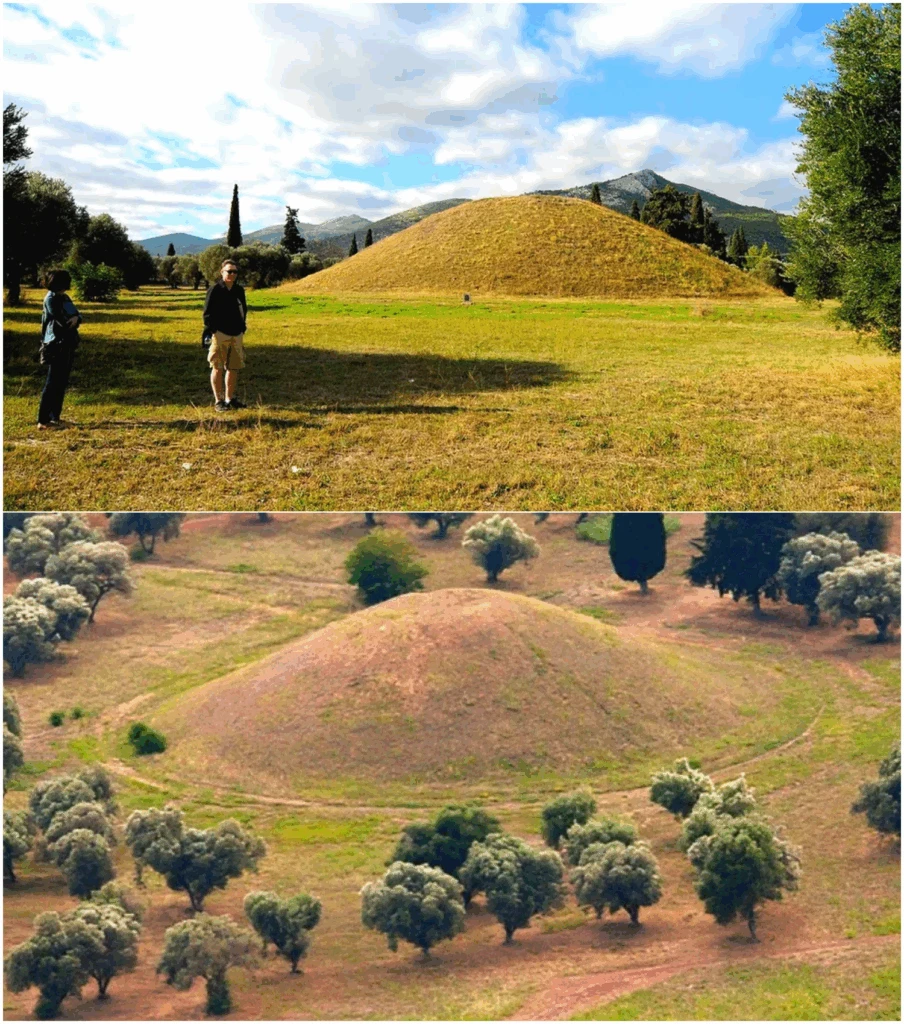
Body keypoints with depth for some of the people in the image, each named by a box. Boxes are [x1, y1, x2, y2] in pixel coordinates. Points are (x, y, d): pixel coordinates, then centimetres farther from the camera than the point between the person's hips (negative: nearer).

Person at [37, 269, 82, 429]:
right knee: (52, 383, -9)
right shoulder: (51, 299, -12)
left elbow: (76, 314, 9)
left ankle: (54, 417, 18)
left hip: (68, 344, 9)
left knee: (62, 383, 12)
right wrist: (71, 321, 2)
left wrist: (76, 318, -14)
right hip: (57, 345, -9)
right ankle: (43, 421, -9)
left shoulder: (65, 298, 15)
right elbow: (61, 321, -18)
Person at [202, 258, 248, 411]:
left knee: (234, 368, 10)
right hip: (220, 334, -6)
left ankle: (230, 398, 20)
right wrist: (210, 331, -12)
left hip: (237, 335, 6)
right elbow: (208, 312, -6)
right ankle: (218, 400, 3)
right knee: (218, 368, -2)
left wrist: (242, 328, 14)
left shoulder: (239, 290, 11)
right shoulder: (215, 290, -6)